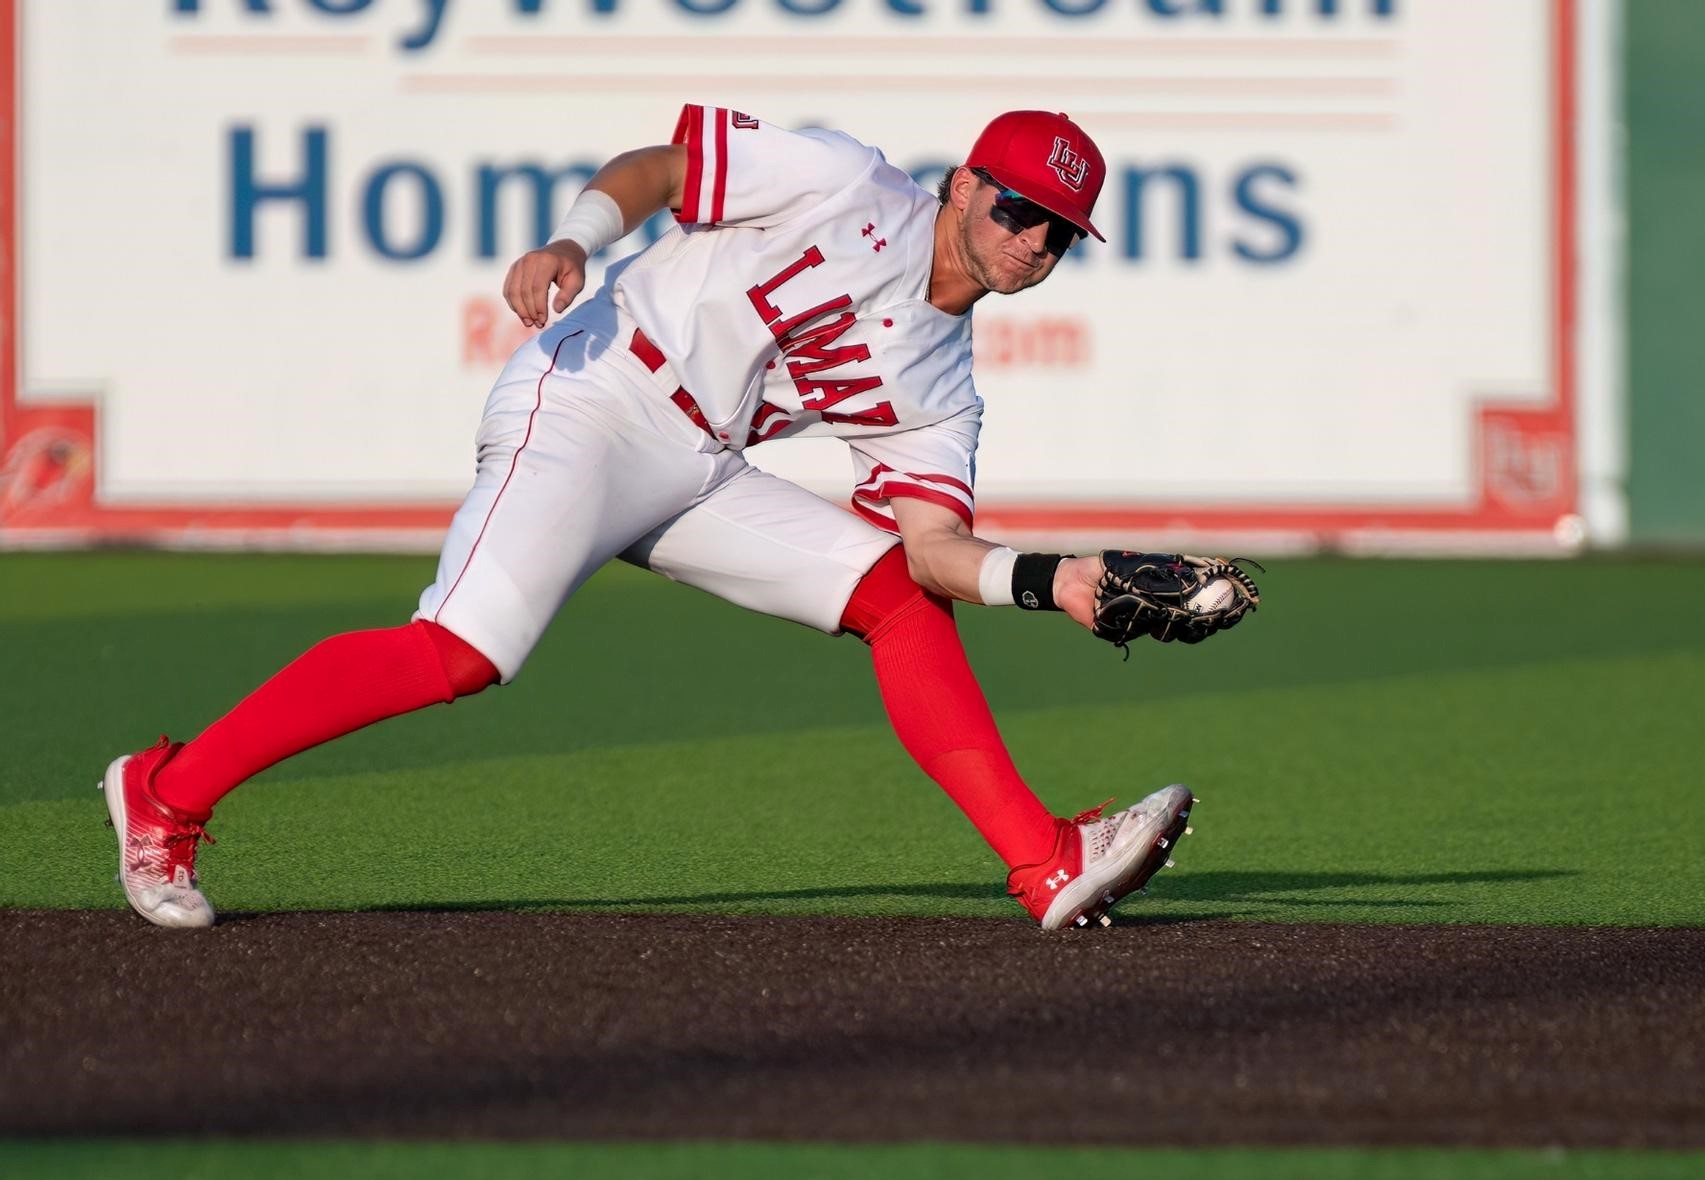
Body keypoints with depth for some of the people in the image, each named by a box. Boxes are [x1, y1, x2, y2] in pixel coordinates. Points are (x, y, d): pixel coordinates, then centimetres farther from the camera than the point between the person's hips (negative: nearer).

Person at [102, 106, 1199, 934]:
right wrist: (576, 239, -23)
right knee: (460, 654, -23)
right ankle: (168, 792, -13)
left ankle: (1046, 864, -3)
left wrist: (1047, 579, -18)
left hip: (699, 478, 7)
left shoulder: (940, 387, 12)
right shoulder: (849, 187, -5)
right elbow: (654, 164, -4)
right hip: (589, 406, -7)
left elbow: (931, 546, 0)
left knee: (905, 599, -2)